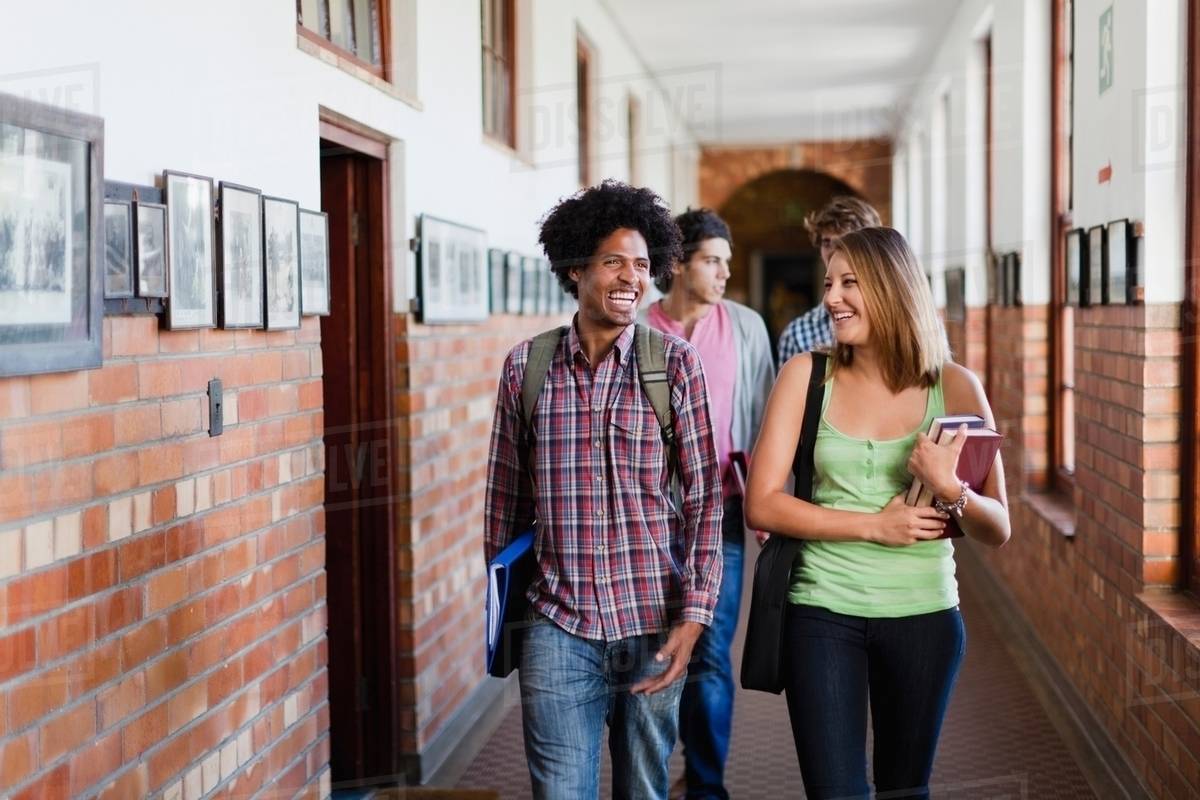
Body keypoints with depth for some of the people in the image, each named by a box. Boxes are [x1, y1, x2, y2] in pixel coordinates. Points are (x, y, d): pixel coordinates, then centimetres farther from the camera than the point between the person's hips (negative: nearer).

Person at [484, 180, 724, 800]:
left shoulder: (676, 364, -2)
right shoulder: (525, 366, 1)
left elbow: (704, 497, -3)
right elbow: (505, 497, 10)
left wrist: (693, 616, -10)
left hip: (654, 626, 0)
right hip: (558, 628, 0)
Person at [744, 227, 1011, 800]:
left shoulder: (954, 386, -3)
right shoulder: (806, 375, -3)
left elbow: (997, 531, -2)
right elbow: (761, 505, -7)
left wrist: (950, 491, -23)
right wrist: (874, 524, -15)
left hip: (923, 616, 1)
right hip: (823, 613, -1)